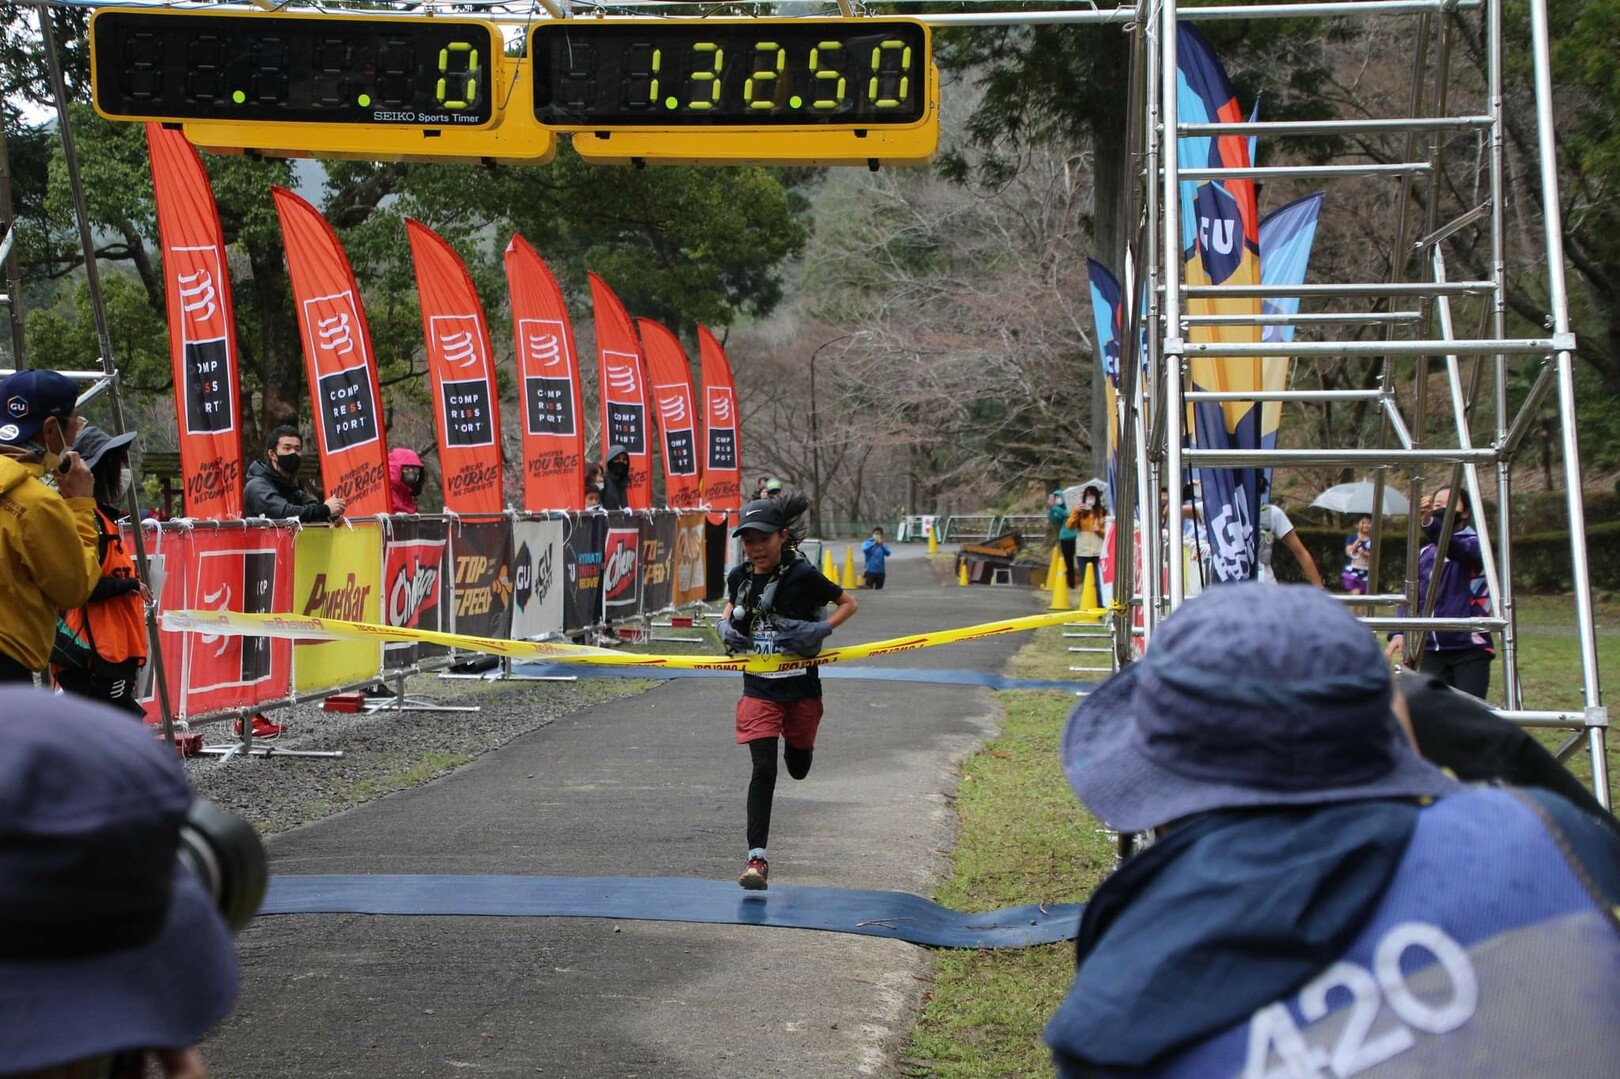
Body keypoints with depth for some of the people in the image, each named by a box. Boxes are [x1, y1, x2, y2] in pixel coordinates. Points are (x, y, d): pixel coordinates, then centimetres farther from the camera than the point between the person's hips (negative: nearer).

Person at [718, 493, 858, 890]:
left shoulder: (802, 575, -13)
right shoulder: (739, 577, -2)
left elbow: (848, 603, -2)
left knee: (798, 768, 17)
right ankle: (757, 858, -10)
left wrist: (819, 630, -19)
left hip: (801, 688, -1)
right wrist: (726, 627, -2)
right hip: (758, 689, 1)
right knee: (763, 769, -11)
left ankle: (794, 742, 56)